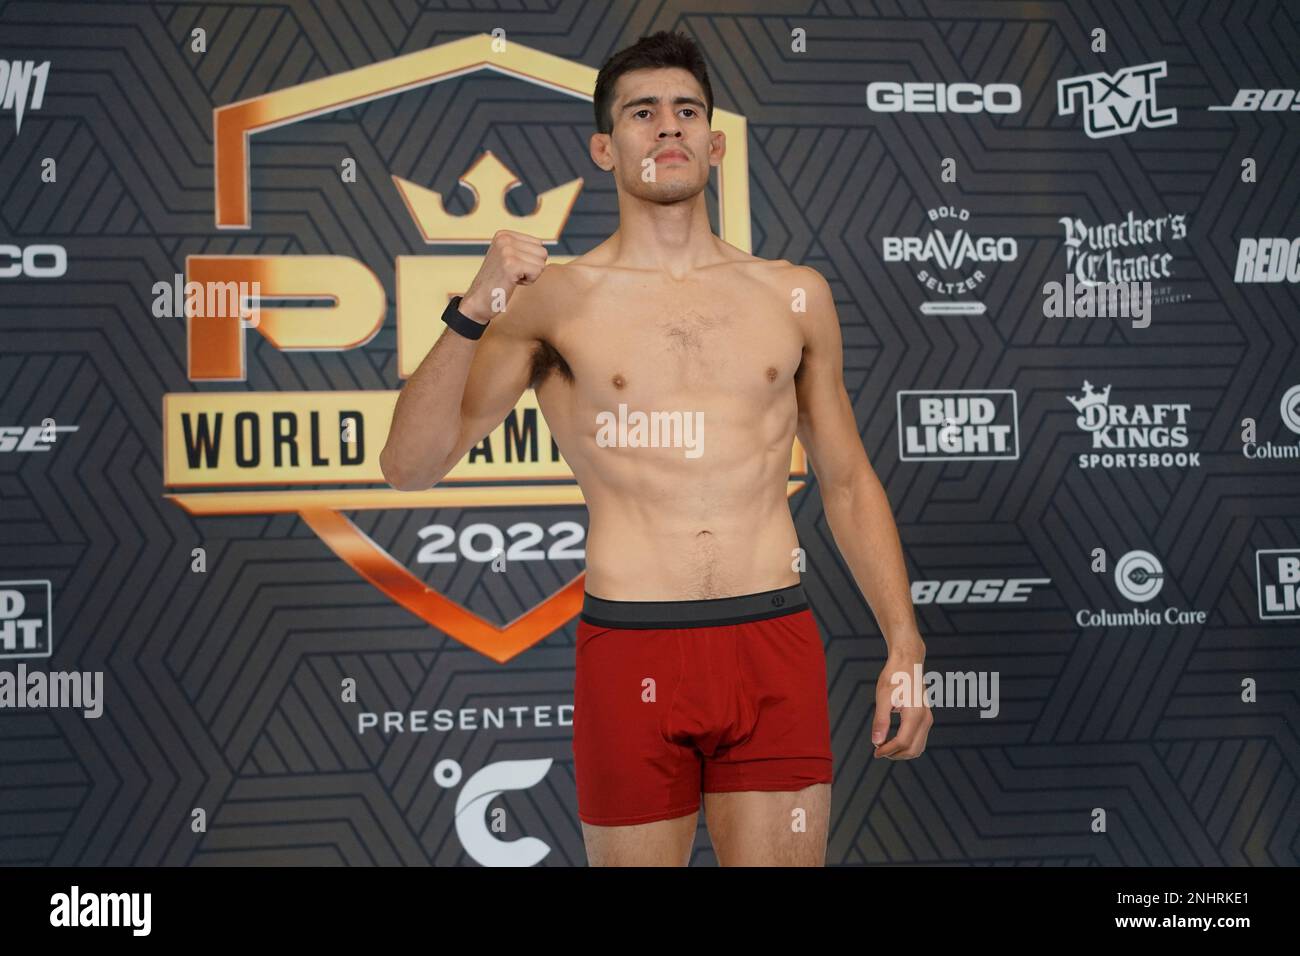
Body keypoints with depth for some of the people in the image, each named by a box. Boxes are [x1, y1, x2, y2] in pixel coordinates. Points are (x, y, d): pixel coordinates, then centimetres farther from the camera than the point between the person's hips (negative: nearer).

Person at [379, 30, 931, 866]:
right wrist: (472, 313, -18)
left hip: (777, 646, 2)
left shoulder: (795, 296, 10)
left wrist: (905, 647, 8)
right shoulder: (554, 300, 2)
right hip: (630, 652, -1)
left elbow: (848, 483, 16)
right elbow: (410, 468, -4)